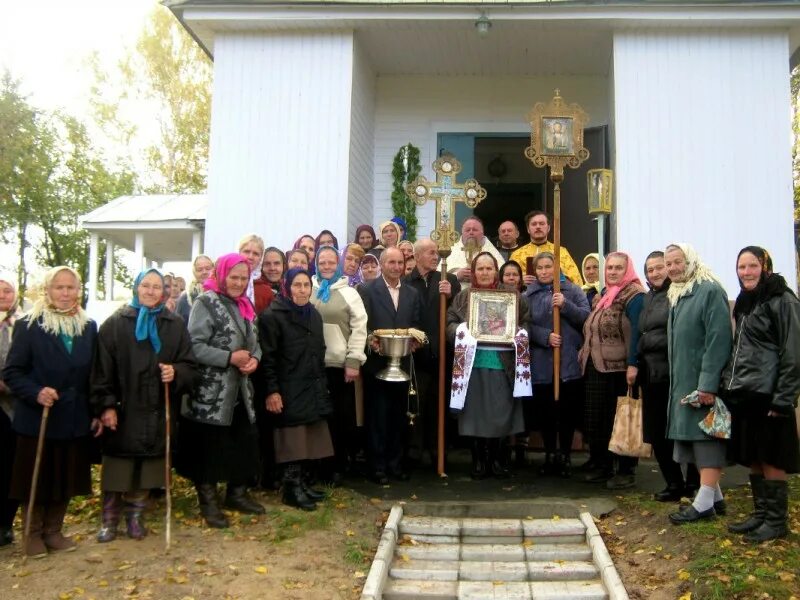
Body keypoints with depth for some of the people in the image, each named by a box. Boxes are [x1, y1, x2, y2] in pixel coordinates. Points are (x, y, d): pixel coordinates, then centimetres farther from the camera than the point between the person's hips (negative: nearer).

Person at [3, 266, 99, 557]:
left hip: (75, 419, 4)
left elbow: (95, 373, 9)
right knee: (35, 479, 8)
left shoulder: (89, 327, 6)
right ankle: (33, 535, 23)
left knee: (66, 478, 11)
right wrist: (36, 393, -24)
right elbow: (11, 371, -8)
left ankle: (53, 531, 27)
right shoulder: (28, 325, -6)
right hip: (36, 418, -3)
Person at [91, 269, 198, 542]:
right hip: (122, 411, -2)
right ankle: (109, 520, 17)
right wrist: (105, 405, -11)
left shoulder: (175, 325, 9)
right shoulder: (115, 324, 3)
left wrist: (176, 373, -16)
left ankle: (135, 516, 24)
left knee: (146, 473, 8)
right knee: (116, 470, 2)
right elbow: (102, 369, -3)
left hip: (158, 413, 2)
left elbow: (190, 367, 6)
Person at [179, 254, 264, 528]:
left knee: (245, 441, 11)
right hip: (211, 392, -7)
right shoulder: (206, 303, -9)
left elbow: (253, 341, 19)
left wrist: (254, 359, -3)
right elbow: (195, 346, -17)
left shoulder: (244, 305, 15)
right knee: (209, 446, 2)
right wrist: (230, 358, -22)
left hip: (239, 390, 7)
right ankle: (208, 500, 16)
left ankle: (237, 493, 27)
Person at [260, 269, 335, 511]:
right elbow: (268, 357, -12)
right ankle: (291, 488, 7)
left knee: (305, 441, 8)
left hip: (312, 389, 7)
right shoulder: (273, 316, -8)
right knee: (293, 443, -2)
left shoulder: (314, 314, 15)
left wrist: (322, 384, 17)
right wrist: (272, 390, -17)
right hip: (289, 390, -6)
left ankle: (300, 483, 18)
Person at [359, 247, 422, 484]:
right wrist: (370, 340, -24)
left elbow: (416, 326, 11)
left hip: (402, 363, 4)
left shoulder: (412, 294, 12)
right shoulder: (367, 290, -2)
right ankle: (378, 466, 10)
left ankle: (396, 463, 21)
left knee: (399, 414, 10)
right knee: (377, 415, 2)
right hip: (377, 362, -4)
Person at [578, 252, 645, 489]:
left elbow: (636, 332, -18)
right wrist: (586, 353, 19)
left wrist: (633, 364, -24)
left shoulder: (634, 295, -9)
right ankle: (601, 466, 24)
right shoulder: (605, 294, 18)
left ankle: (626, 471, 11)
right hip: (596, 367, 8)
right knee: (595, 419, 11)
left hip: (619, 369, -8)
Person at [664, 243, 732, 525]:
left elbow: (718, 339, -20)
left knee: (706, 438, -5)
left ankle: (705, 503, -2)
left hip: (704, 380, -9)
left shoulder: (710, 290, -13)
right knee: (693, 438, 12)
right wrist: (676, 381, 15)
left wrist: (708, 383, -23)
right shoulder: (676, 295, 15)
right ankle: (714, 496, 21)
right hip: (683, 381, 9)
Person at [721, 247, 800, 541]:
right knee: (752, 459, 13)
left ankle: (776, 520, 10)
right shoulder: (744, 302, 15)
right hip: (742, 394, 7)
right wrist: (729, 383, 15)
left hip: (767, 395, -7)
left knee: (770, 460, 0)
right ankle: (760, 514, 24)